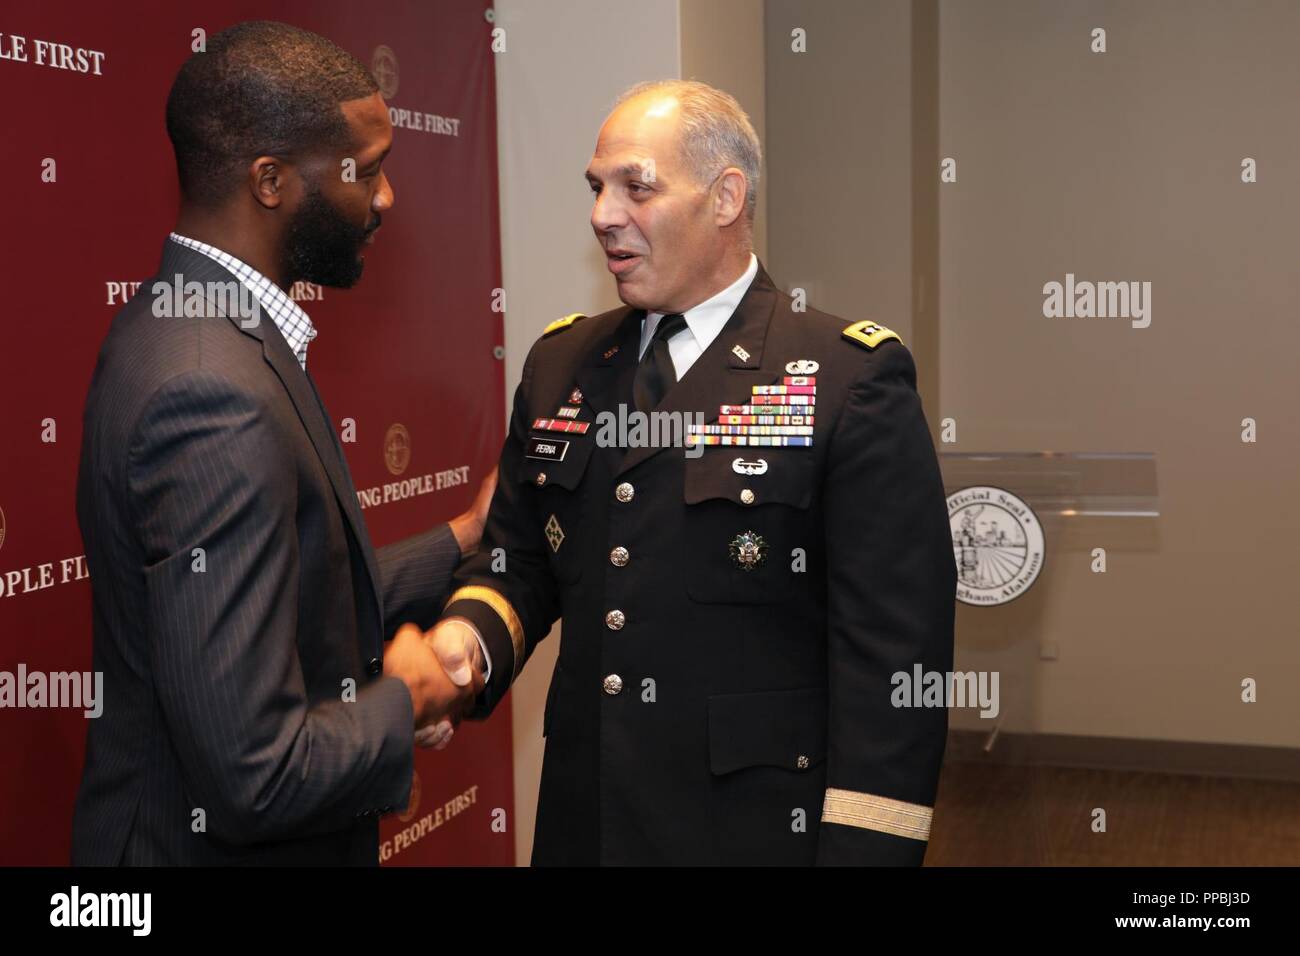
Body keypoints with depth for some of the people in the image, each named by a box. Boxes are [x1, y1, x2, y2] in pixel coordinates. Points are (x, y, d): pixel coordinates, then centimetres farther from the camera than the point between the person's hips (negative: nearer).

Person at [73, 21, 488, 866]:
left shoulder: (179, 325, 2)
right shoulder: (215, 395, -28)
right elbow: (254, 775, -30)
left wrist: (462, 541, 11)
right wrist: (404, 700, -14)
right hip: (217, 841, -9)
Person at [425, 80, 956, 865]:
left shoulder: (853, 379, -11)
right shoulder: (560, 365, 6)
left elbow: (893, 650, -14)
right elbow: (520, 557, 12)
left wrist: (862, 847, -17)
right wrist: (468, 636, -10)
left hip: (765, 826, -5)